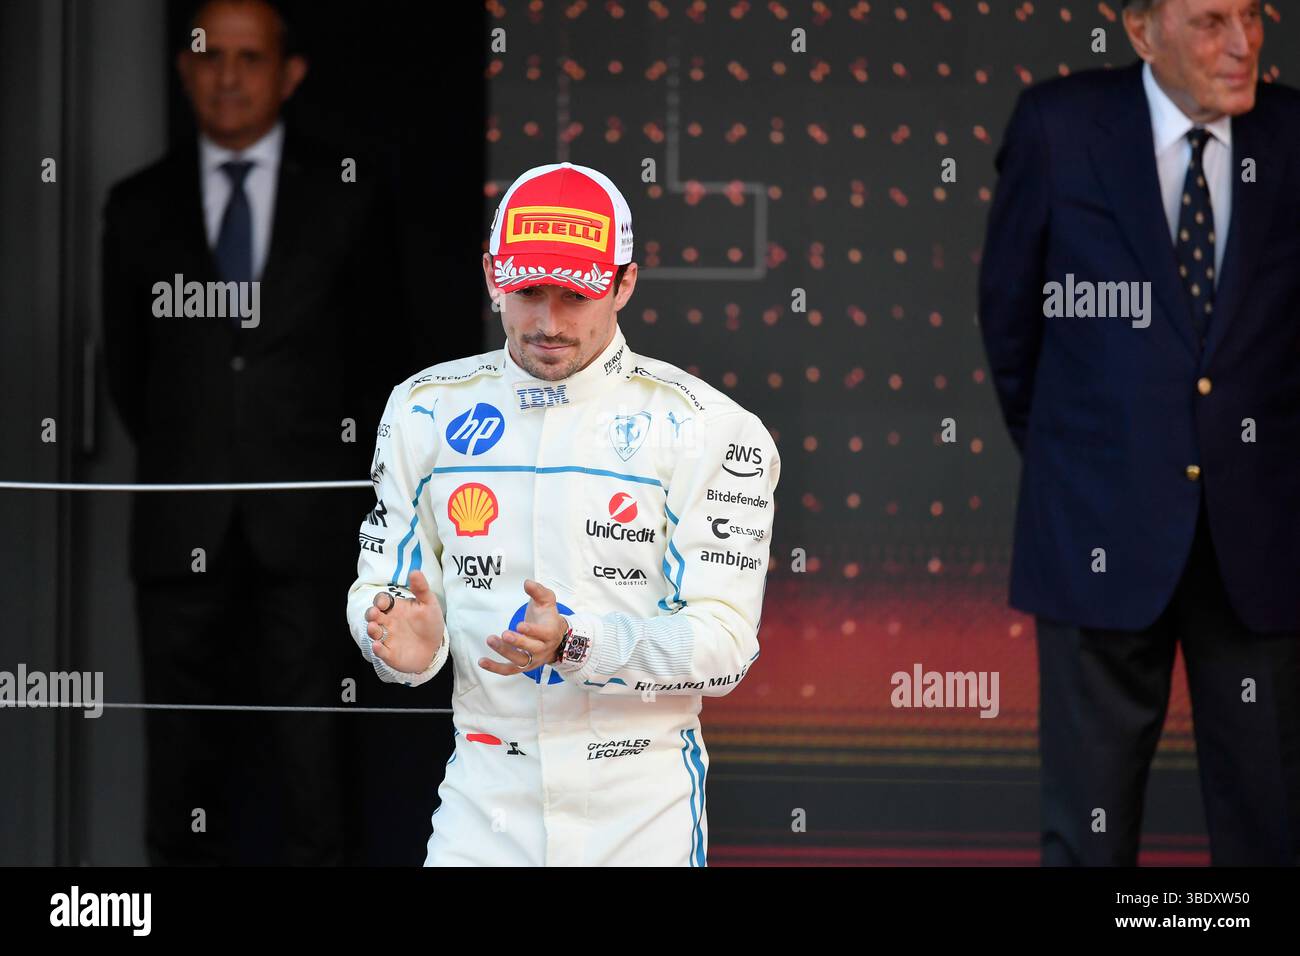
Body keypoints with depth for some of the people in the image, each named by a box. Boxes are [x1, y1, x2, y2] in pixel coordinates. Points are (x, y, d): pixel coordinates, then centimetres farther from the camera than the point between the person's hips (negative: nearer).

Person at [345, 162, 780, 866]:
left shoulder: (708, 430, -7)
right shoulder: (426, 410, 4)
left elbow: (725, 644, -13)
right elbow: (382, 583, 7)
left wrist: (577, 643, -29)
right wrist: (407, 640, -17)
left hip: (642, 810, -2)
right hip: (485, 801, 2)